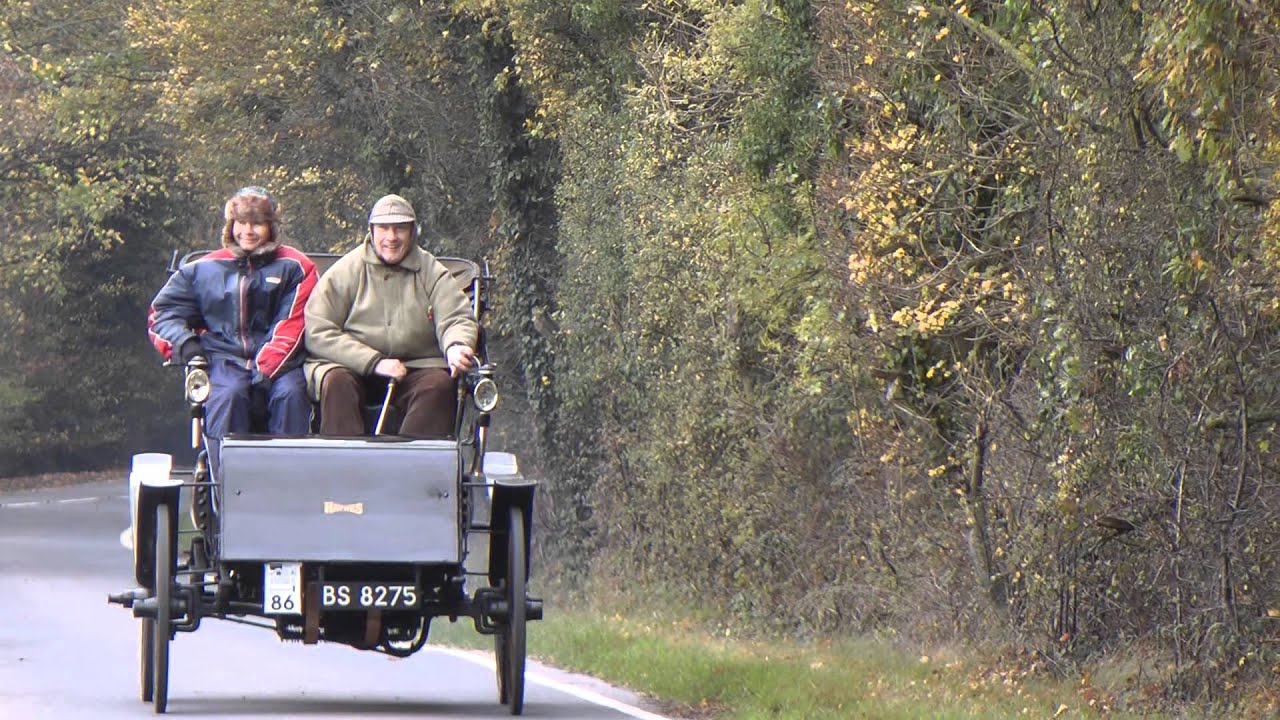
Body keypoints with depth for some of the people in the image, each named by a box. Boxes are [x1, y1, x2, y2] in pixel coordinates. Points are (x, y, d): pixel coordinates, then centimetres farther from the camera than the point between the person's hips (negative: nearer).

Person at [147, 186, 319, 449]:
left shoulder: (294, 268, 10)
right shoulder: (204, 269, 17)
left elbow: (290, 328, 0)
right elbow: (163, 311, 17)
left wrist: (265, 372, -15)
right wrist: (184, 344, -5)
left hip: (278, 361, -1)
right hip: (225, 360, 1)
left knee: (290, 393, -32)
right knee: (228, 393, -32)